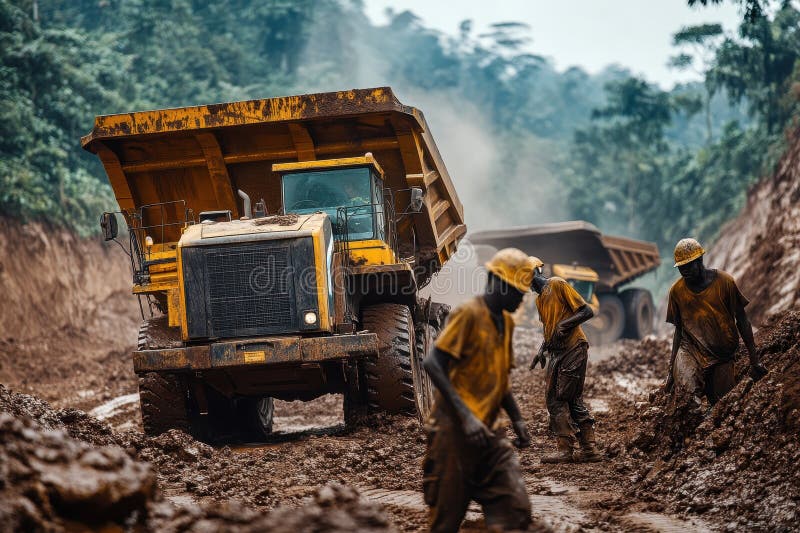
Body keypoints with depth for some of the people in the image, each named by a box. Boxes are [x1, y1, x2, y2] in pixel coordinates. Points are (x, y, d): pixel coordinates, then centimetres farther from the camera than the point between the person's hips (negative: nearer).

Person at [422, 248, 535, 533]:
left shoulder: (507, 322, 16)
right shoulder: (468, 313, -9)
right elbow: (432, 363, -17)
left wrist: (517, 420, 14)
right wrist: (466, 416, -23)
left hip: (489, 433, 7)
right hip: (456, 431, -7)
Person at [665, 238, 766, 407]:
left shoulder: (724, 281, -3)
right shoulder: (677, 291, 3)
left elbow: (742, 321, 3)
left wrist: (754, 361, 2)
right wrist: (671, 368, 8)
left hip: (723, 355, 0)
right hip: (691, 350, 0)